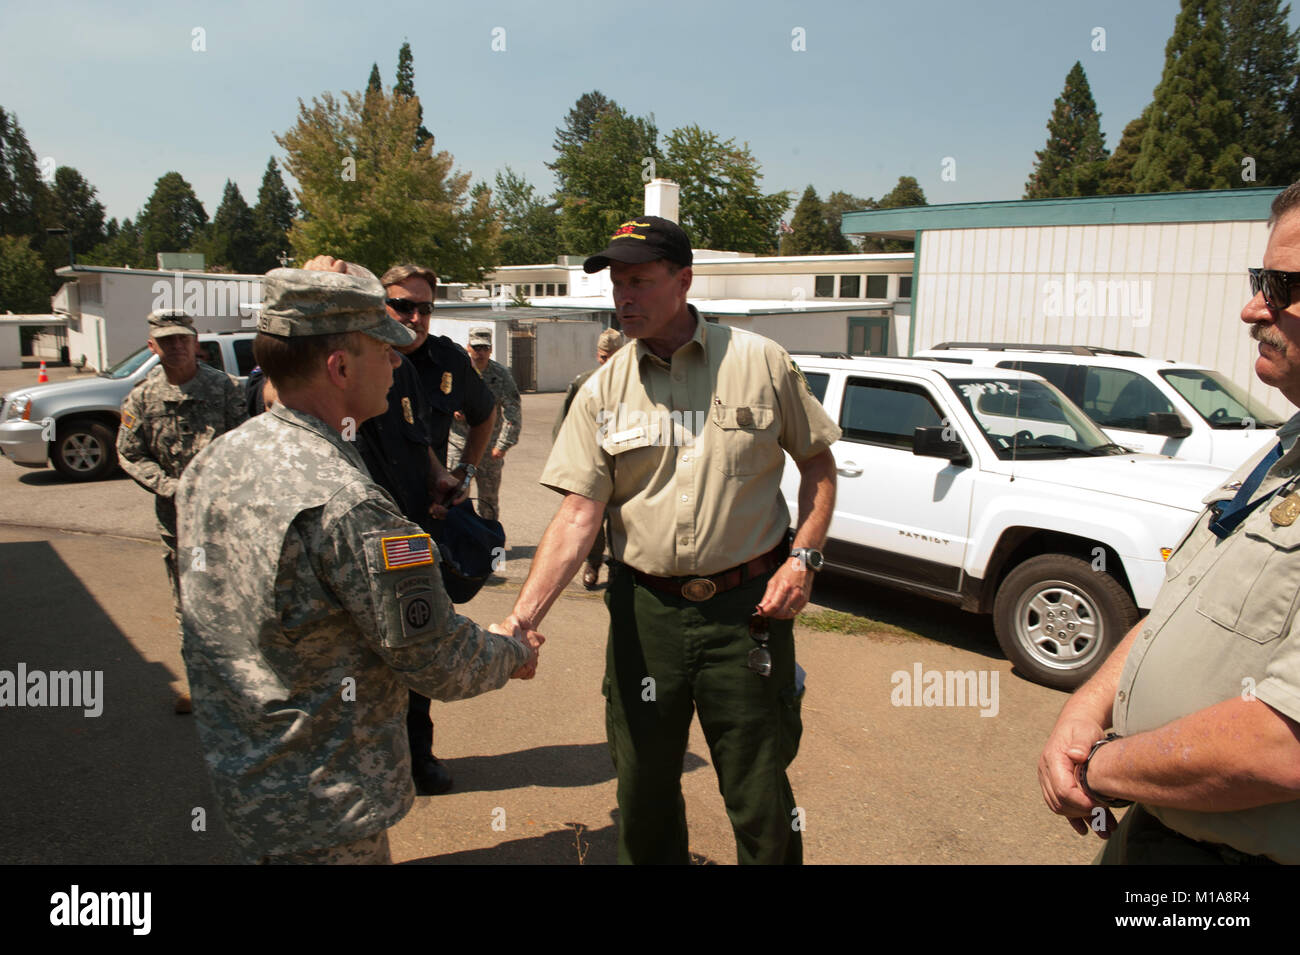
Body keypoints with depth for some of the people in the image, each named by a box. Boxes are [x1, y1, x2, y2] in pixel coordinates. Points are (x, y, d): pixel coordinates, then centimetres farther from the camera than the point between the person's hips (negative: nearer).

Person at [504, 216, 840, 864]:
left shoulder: (761, 363, -2)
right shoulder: (602, 391, 1)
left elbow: (817, 463, 8)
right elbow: (578, 513, -6)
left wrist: (803, 557, -6)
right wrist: (523, 617, -17)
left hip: (745, 608, -2)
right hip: (644, 609, 2)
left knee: (760, 798, 8)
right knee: (643, 791, 15)